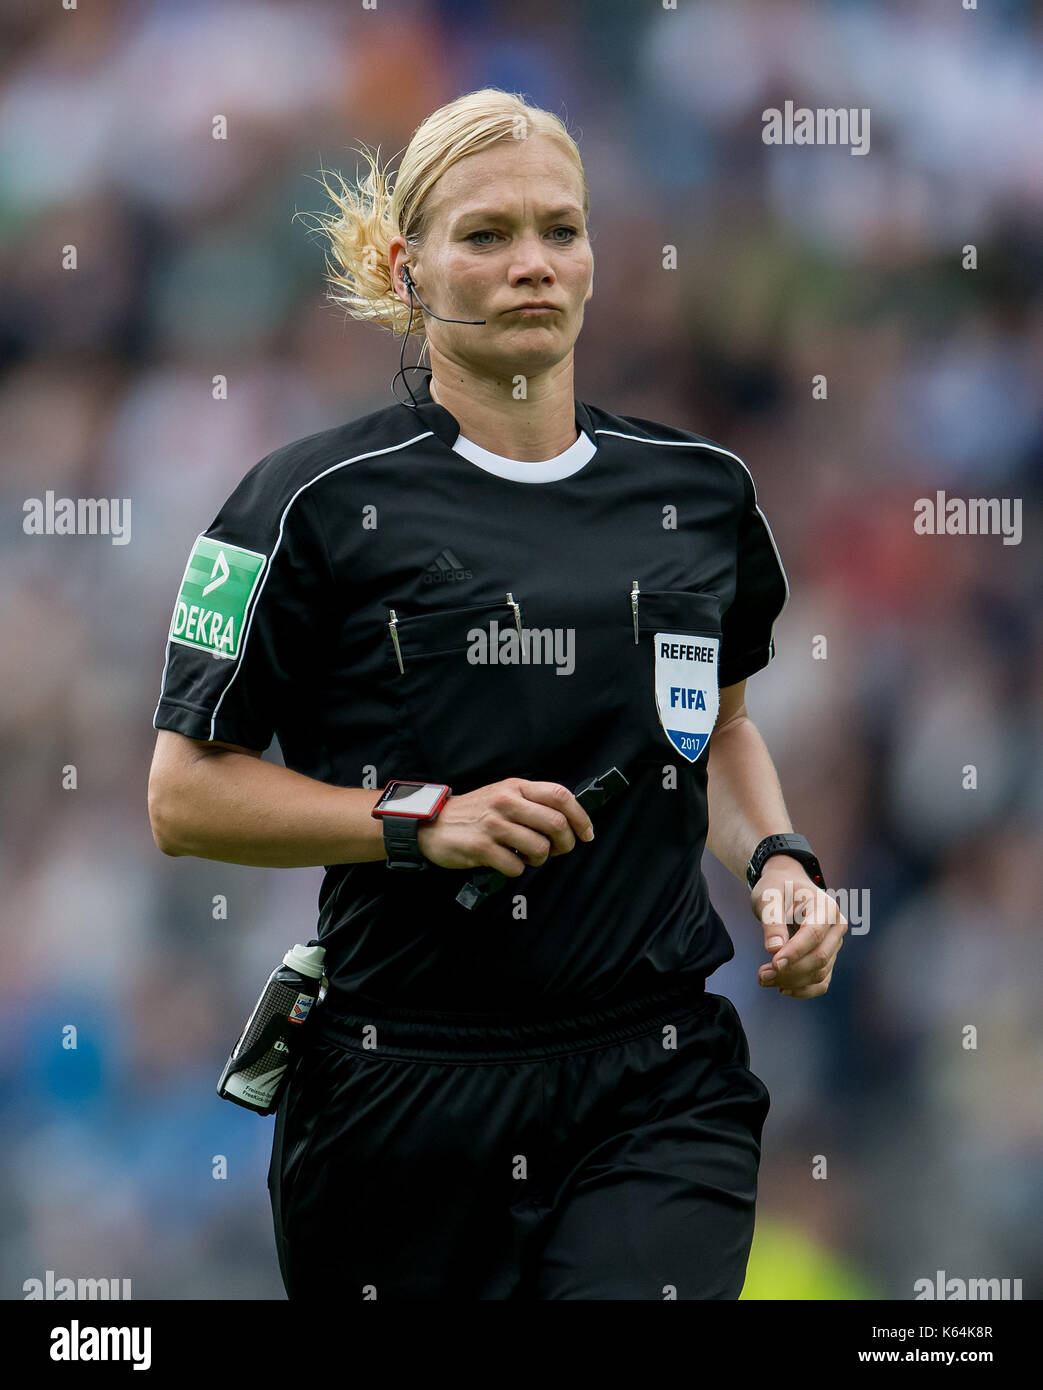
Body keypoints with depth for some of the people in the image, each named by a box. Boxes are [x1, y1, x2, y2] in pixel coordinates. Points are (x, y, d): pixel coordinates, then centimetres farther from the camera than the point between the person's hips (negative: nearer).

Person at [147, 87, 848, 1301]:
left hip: (658, 1102, 2)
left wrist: (776, 861, 7)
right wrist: (422, 821, -15)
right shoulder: (319, 504, -4)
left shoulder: (700, 490, 9)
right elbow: (185, 796, -4)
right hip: (401, 1099, -2)